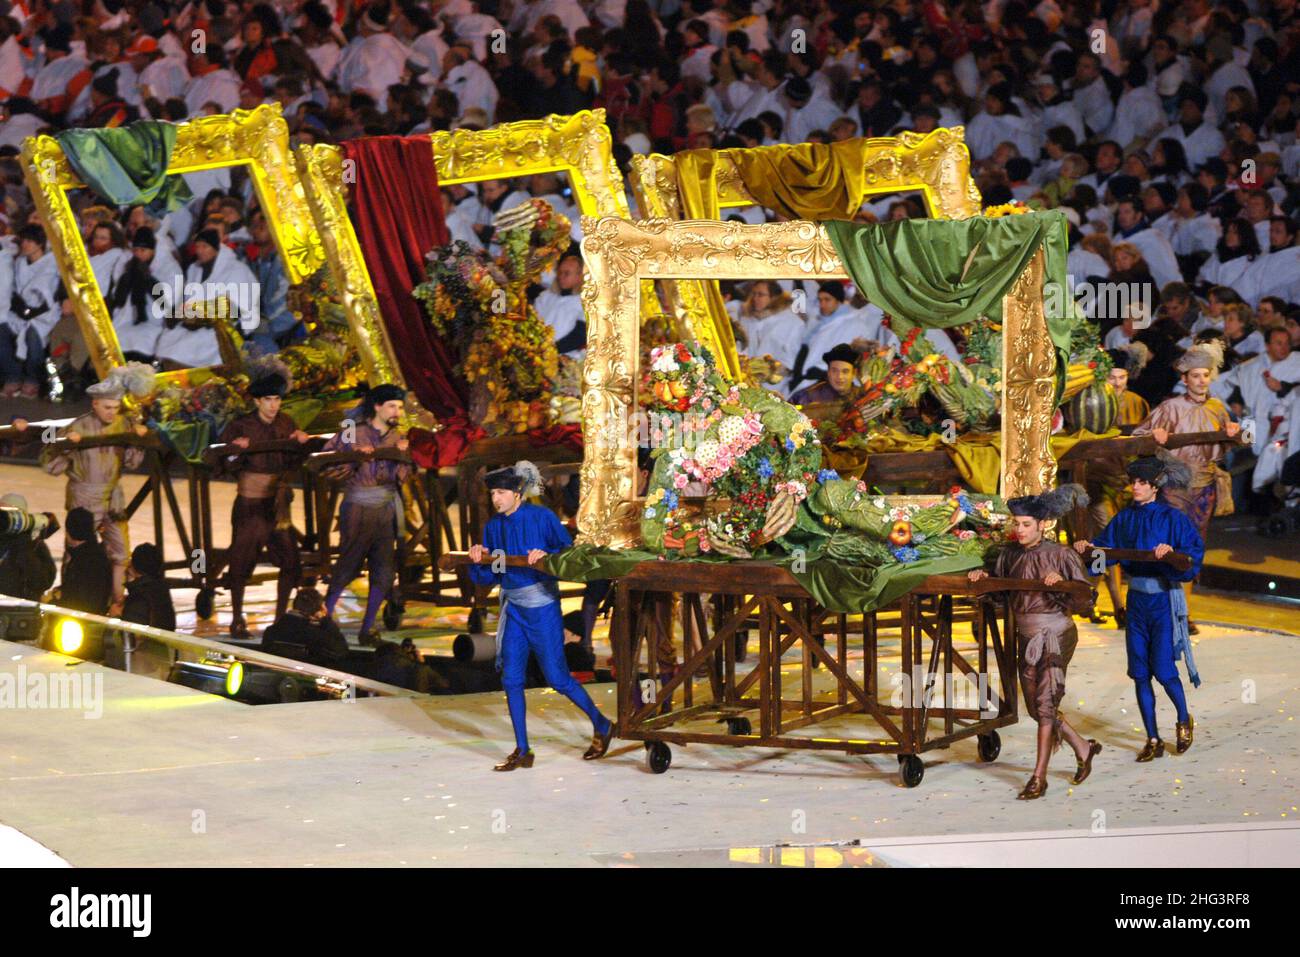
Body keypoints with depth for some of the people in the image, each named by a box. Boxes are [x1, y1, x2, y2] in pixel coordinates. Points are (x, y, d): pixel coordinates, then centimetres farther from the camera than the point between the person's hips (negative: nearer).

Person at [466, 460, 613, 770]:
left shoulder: (541, 518, -10)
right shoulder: (493, 526, 7)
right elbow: (489, 576, 11)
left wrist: (546, 556, -26)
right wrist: (479, 561, -10)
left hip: (542, 606, -6)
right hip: (513, 608, 6)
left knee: (557, 677, -3)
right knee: (511, 679, 0)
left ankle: (601, 725, 18)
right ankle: (522, 750, 7)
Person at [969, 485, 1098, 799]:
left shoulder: (1060, 555, -11)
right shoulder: (1009, 555, 5)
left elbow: (1086, 601, -12)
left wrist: (1062, 585, -28)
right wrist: (983, 578, -1)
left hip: (1055, 635, -7)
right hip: (1026, 636, 7)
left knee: (1045, 702, -8)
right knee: (1036, 705, 12)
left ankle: (1039, 777, -3)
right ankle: (1083, 748, 32)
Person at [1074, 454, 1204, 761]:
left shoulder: (1172, 518, -10)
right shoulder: (1125, 519, 6)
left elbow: (1195, 549, -18)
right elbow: (1105, 547, 10)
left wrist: (1171, 551, -36)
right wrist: (1087, 547, -10)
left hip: (1164, 600, -5)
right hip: (1136, 598, 5)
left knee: (1163, 669, -7)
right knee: (1140, 673, 5)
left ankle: (1184, 720, 22)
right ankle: (1153, 740, 13)